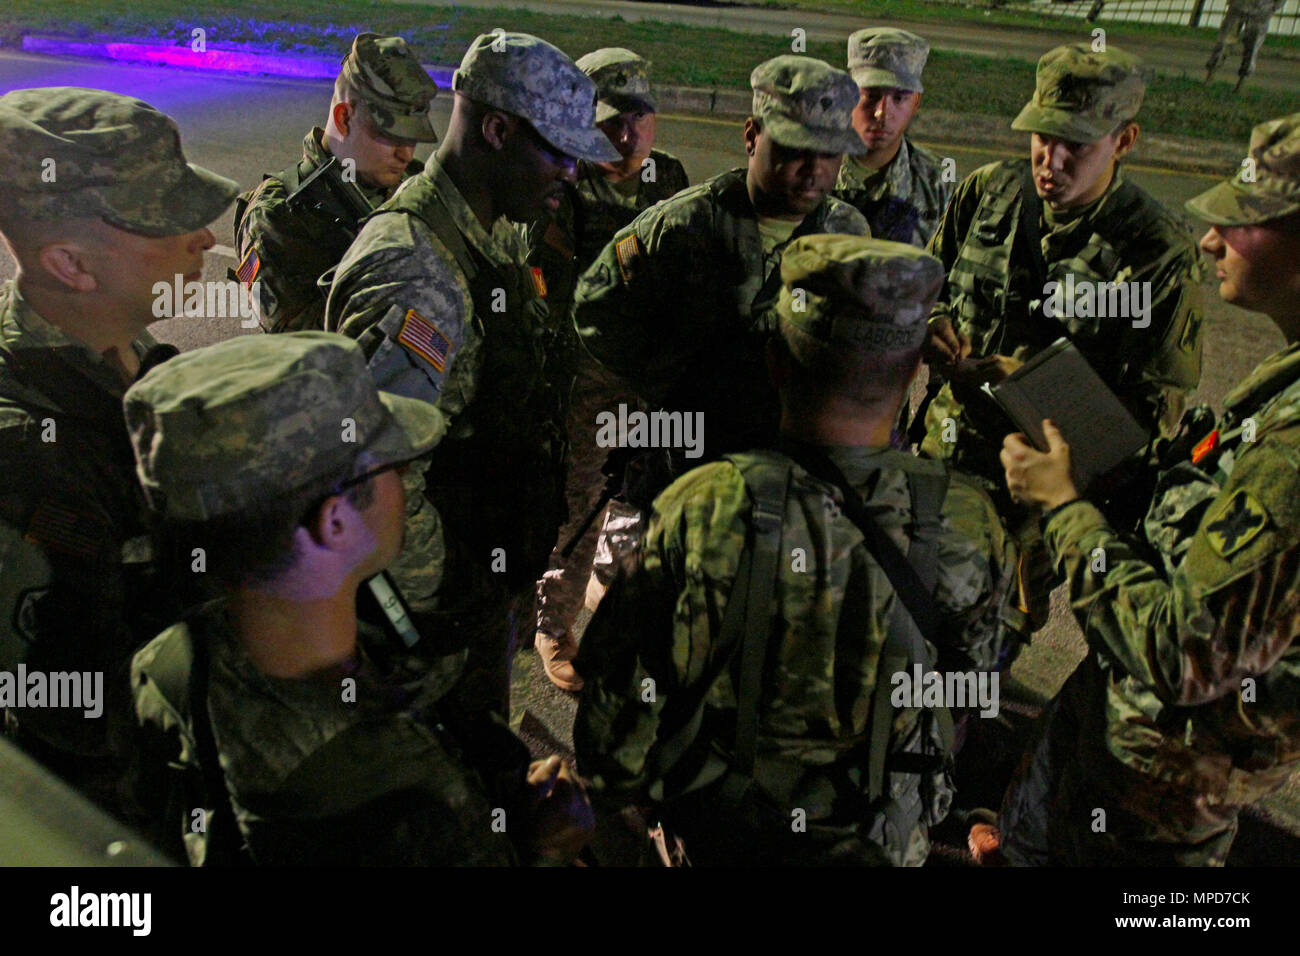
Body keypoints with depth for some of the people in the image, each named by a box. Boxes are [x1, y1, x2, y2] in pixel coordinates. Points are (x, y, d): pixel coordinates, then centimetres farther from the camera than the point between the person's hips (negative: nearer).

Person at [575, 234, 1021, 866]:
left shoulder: (700, 514, -29)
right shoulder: (972, 531, -23)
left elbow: (621, 711, -18)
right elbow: (970, 679, -3)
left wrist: (612, 792, 2)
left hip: (710, 838, -1)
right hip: (884, 845, 2)